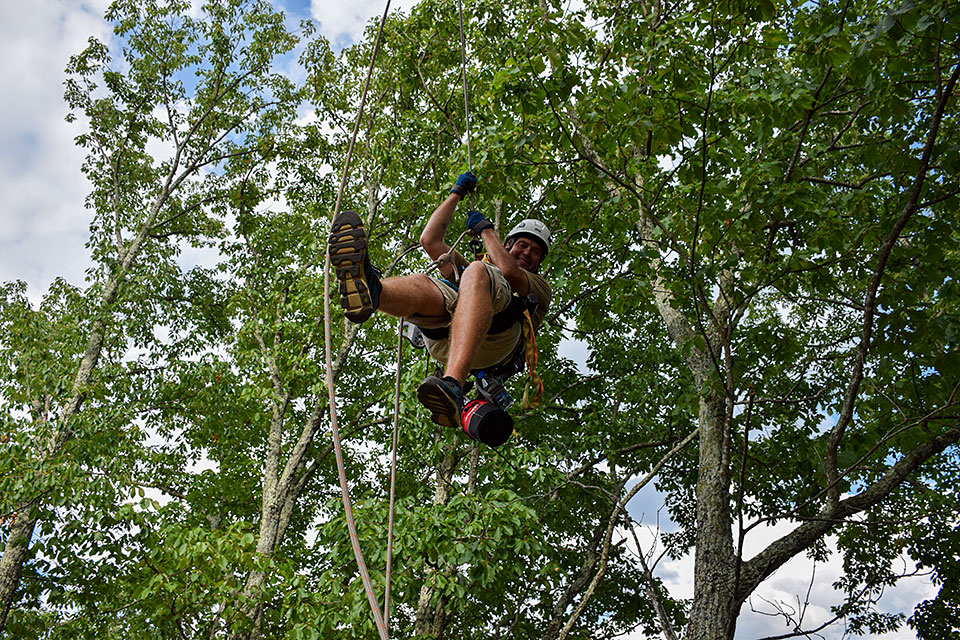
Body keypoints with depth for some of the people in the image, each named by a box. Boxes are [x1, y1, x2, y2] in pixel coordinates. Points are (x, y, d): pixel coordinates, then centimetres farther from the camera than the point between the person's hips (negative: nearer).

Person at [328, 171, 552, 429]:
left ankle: (452, 386, -59)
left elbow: (509, 271, 11)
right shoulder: (465, 268, 48)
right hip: (444, 339, 4)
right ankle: (368, 290, -69)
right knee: (421, 285, -28)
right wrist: (456, 194, 44)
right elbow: (429, 240, 38)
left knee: (476, 272, -35)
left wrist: (485, 229, 24)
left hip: (495, 337, -3)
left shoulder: (539, 287, 35)